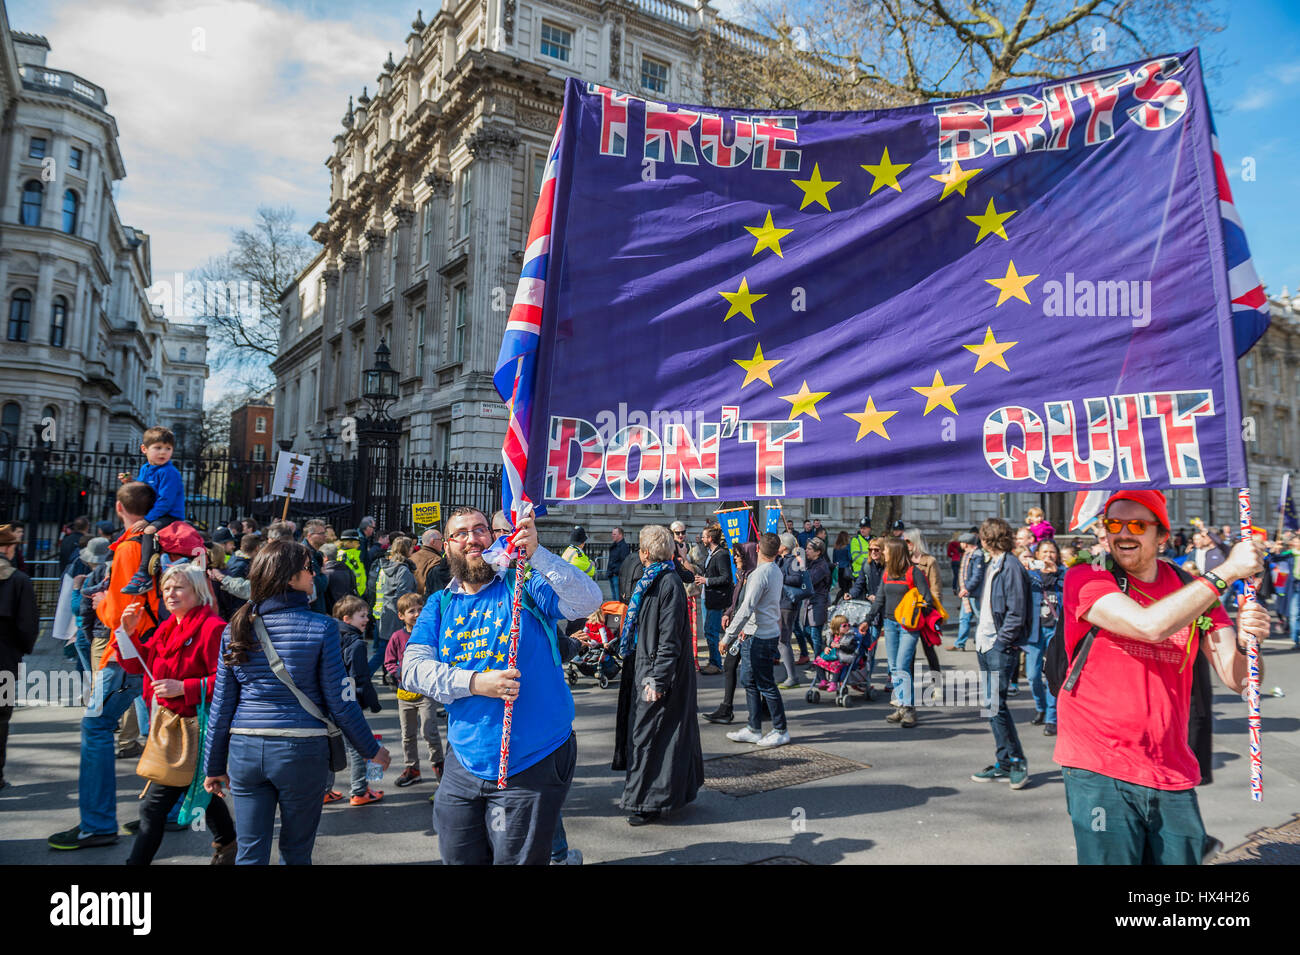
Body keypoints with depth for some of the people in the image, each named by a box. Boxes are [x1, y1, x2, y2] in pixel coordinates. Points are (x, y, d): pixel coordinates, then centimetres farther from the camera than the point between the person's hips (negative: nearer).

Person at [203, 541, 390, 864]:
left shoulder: (235, 630, 1)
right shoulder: (321, 628, -10)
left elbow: (222, 705, 4)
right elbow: (340, 701, -8)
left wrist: (214, 766, 14)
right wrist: (372, 750, 4)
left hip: (245, 750, 3)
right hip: (301, 752, -3)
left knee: (249, 853, 13)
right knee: (295, 851, 15)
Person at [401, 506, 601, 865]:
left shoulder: (524, 585, -6)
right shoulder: (440, 604, 6)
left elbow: (587, 601, -21)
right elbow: (413, 669, -5)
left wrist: (536, 553, -34)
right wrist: (475, 683, -19)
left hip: (532, 766, -4)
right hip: (464, 764, 4)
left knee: (518, 858, 9)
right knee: (457, 858, 19)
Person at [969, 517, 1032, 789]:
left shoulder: (1011, 566, -12)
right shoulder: (992, 566, 16)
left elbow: (1016, 613, -16)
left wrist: (1000, 642, -17)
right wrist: (981, 636, 11)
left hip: (1002, 646, -9)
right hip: (986, 644, 9)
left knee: (996, 704, -9)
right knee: (990, 703, 10)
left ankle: (1017, 762, 5)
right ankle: (1005, 763, 19)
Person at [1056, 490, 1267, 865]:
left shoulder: (1192, 589, 8)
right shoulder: (1086, 579, -7)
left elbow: (1236, 678, 5)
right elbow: (1149, 625, -24)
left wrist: (1246, 642, -17)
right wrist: (1226, 571, -18)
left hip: (1173, 776, 4)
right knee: (1111, 858, -1)